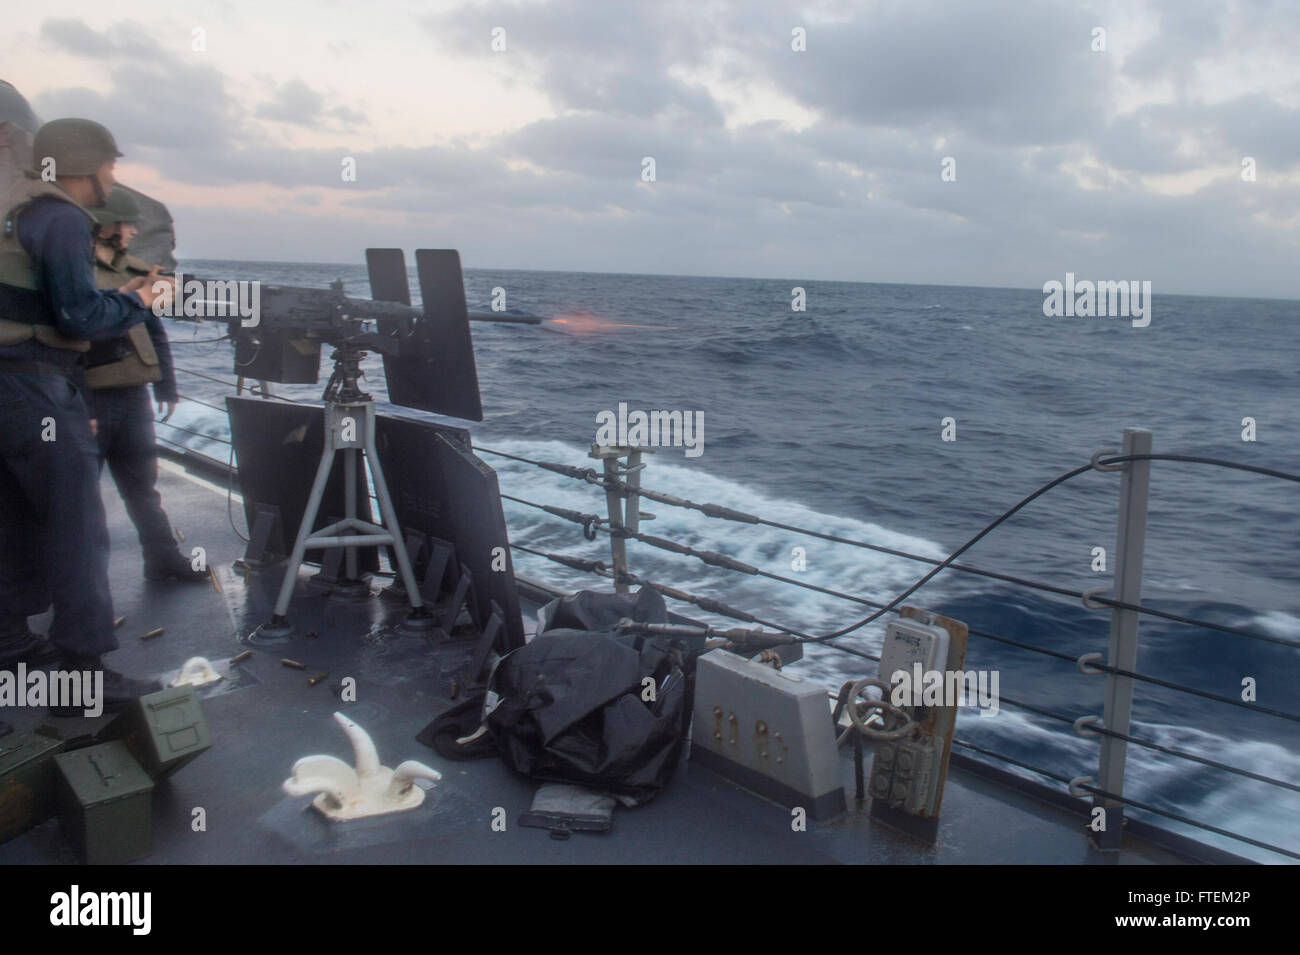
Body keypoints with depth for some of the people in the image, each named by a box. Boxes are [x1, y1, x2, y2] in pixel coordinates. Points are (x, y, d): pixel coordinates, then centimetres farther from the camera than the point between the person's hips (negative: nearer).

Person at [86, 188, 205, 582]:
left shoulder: (136, 272, 12)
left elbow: (156, 334, 16)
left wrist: (166, 388, 15)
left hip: (132, 397, 6)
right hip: (87, 398, -6)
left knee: (143, 486, 14)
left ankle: (163, 558, 23)